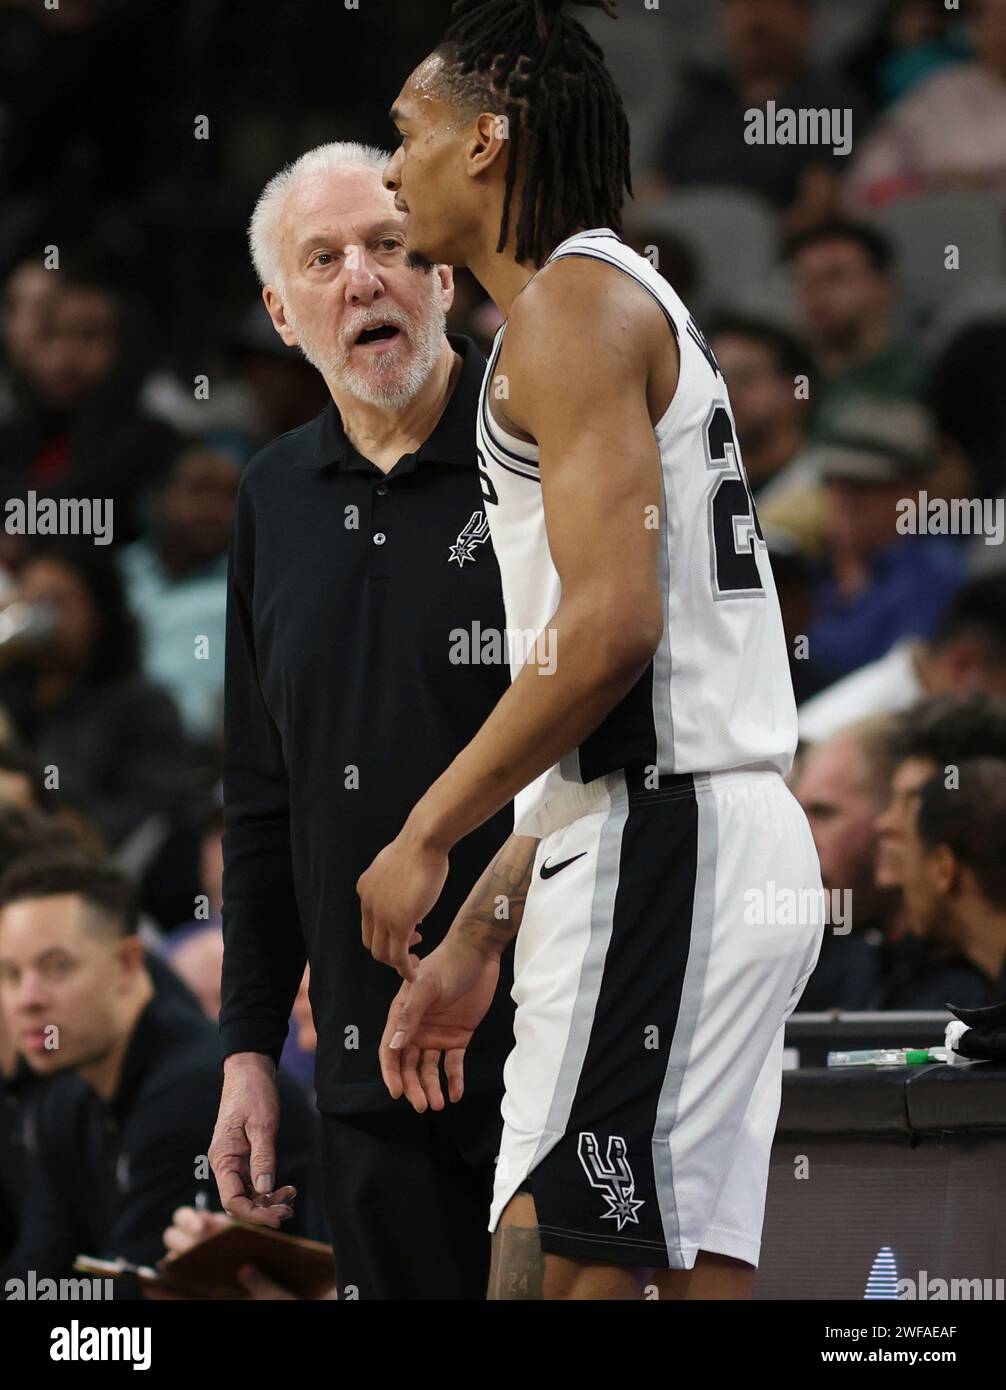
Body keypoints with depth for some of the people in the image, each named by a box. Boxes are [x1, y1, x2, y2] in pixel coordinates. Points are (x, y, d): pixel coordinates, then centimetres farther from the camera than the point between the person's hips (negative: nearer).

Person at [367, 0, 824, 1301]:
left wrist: (427, 835, -11)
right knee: (687, 1268, 8)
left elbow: (614, 624, -19)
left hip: (662, 851, -10)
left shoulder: (574, 303, -7)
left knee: (554, 1267, -13)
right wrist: (479, 934, 25)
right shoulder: (628, 303, 25)